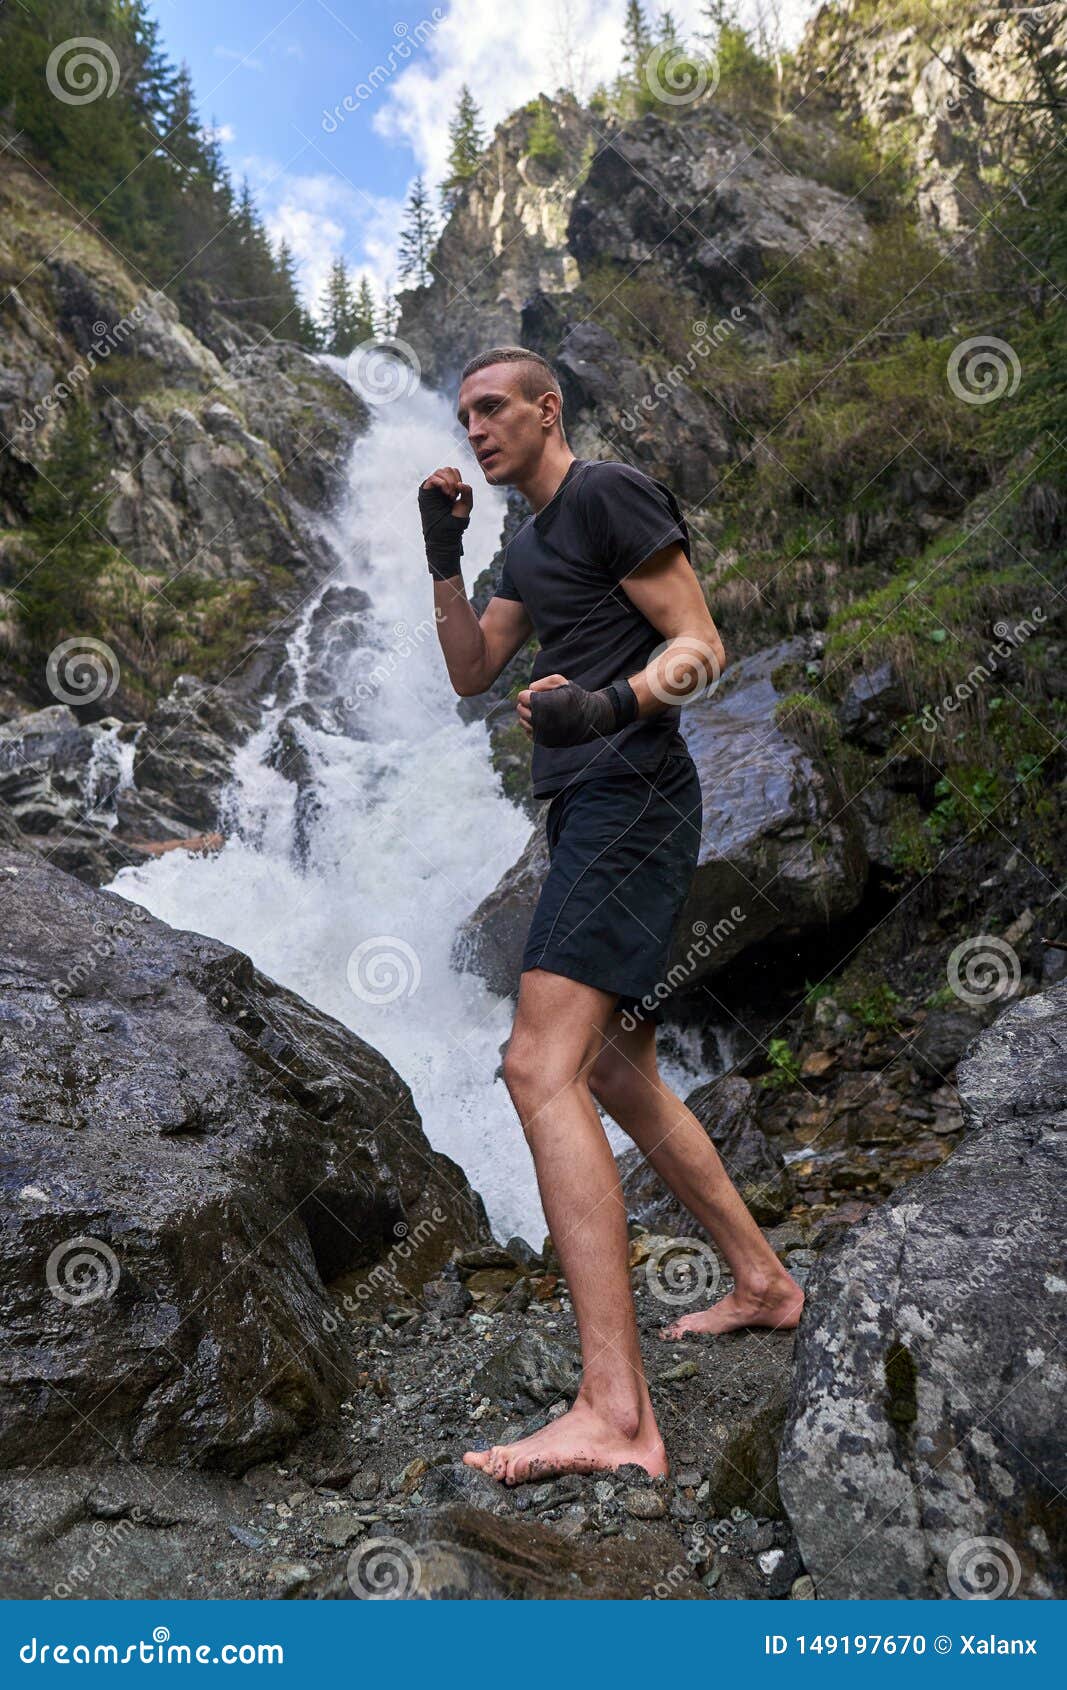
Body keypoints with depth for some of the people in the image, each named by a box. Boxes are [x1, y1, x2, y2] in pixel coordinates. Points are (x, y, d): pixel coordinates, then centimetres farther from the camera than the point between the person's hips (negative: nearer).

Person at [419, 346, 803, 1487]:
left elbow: (702, 646, -10)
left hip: (629, 798, -10)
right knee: (619, 1080, 15)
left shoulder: (609, 493, -3)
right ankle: (762, 1281, 29)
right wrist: (442, 556, 10)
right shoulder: (530, 544, 25)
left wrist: (609, 705, -29)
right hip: (587, 812, 10)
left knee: (540, 1069, -22)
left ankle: (615, 1413, -25)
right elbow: (470, 673, 21)